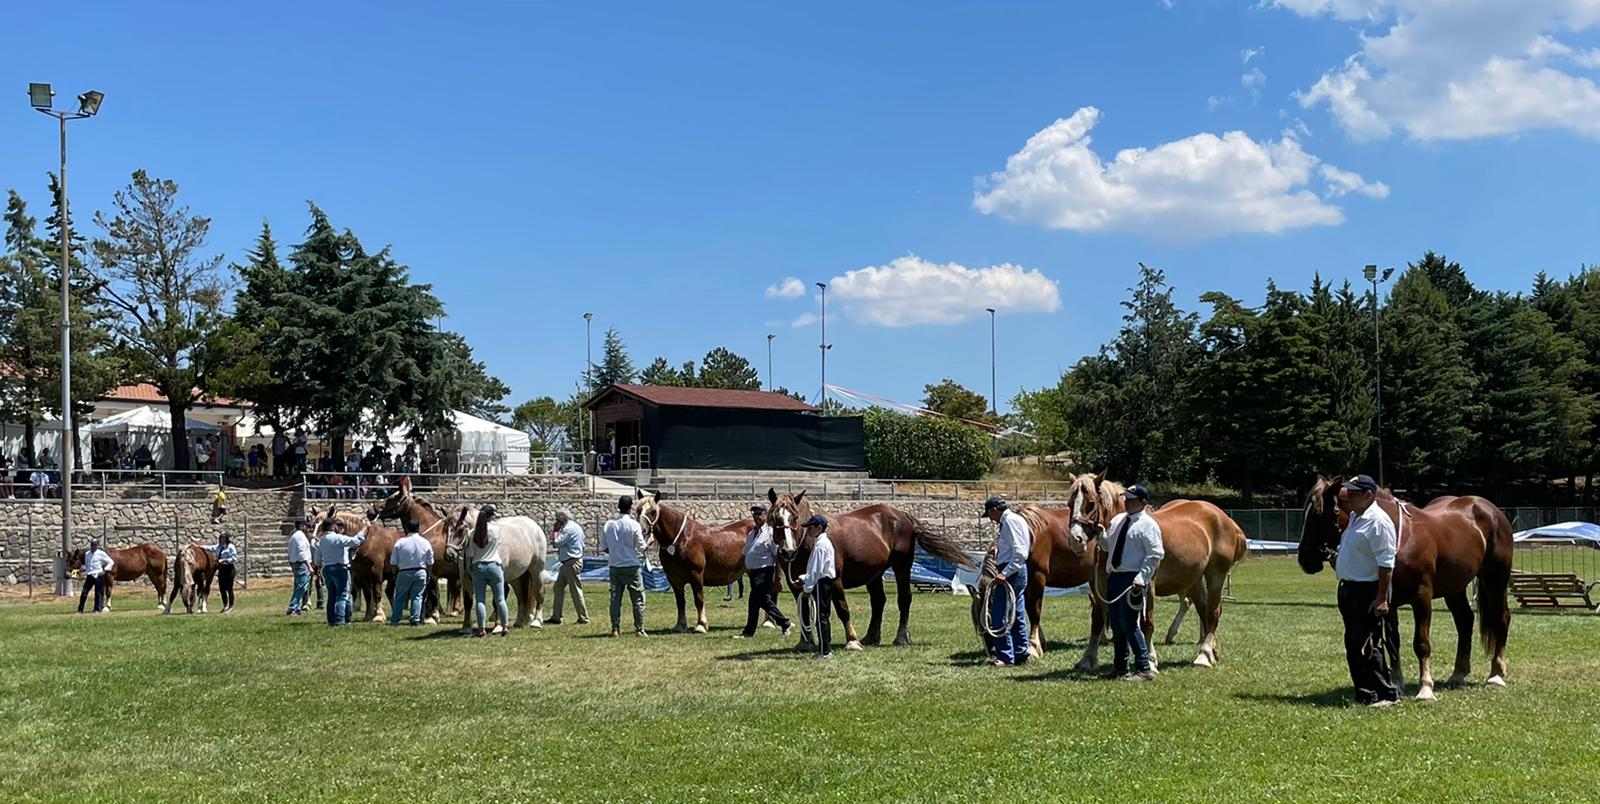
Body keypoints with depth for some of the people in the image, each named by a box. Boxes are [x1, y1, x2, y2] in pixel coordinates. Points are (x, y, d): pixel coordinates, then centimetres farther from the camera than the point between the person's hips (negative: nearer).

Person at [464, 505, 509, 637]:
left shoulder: (474, 532, -3)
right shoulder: (496, 530, -8)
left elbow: (470, 554, 1)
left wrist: (469, 568, 15)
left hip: (478, 567, 1)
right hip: (494, 566, -1)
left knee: (480, 600, 3)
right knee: (500, 599, 8)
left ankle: (481, 630, 0)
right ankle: (504, 628, 12)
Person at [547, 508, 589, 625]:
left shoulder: (569, 528, -16)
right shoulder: (575, 527, 16)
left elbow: (557, 542, -18)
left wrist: (556, 531, -4)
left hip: (572, 563, -11)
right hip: (568, 563, 11)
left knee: (576, 590, -5)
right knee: (558, 588, 11)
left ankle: (583, 618, 0)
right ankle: (556, 617, 13)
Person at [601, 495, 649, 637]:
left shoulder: (609, 524, 0)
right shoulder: (634, 525, -11)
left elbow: (603, 547, 5)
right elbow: (641, 547, -7)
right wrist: (649, 541, 12)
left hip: (614, 566, 4)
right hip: (631, 566, -3)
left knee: (615, 599, 8)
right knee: (638, 599, 5)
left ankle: (615, 629, 8)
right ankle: (639, 629, 4)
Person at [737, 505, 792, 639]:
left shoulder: (770, 532, -9)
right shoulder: (751, 533, 14)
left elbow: (777, 555, -11)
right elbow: (746, 552, 23)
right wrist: (745, 566, 8)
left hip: (764, 572, -8)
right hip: (753, 572, 8)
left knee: (754, 601, -6)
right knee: (764, 601, 12)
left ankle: (749, 631, 2)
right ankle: (785, 624, 23)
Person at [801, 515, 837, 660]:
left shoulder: (819, 545, -17)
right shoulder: (826, 542, 14)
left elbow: (816, 570, -19)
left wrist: (808, 588, -15)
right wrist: (803, 579, 18)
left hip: (820, 583, -10)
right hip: (828, 581, 10)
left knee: (821, 617, -6)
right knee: (824, 617, 15)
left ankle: (824, 651, -4)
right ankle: (827, 649, 21)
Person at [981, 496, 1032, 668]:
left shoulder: (1010, 521, -14)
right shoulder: (1013, 520, 17)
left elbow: (1020, 553, -22)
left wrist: (1004, 573, -24)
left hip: (1011, 572, -11)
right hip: (1016, 572, 11)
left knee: (1000, 617, -8)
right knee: (1017, 615, 15)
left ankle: (1006, 657, -6)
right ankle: (1021, 655, 20)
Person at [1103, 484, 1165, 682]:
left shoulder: (1148, 525, -9)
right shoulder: (1117, 520, 14)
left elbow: (1155, 555, -14)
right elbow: (1108, 545, 24)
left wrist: (1141, 578, -21)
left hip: (1133, 580, -8)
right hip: (1114, 577, 8)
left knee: (1129, 625, -11)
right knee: (1116, 625, 11)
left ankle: (1144, 669, -3)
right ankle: (1121, 669, 20)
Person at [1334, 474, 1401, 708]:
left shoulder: (1378, 522, -18)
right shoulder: (1355, 517, 12)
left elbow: (1386, 563, -22)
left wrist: (1382, 599, -25)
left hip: (1368, 592, -10)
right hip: (1348, 589, 10)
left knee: (1367, 647, -9)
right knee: (1353, 646, 13)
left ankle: (1387, 694, -1)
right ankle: (1364, 693, 21)